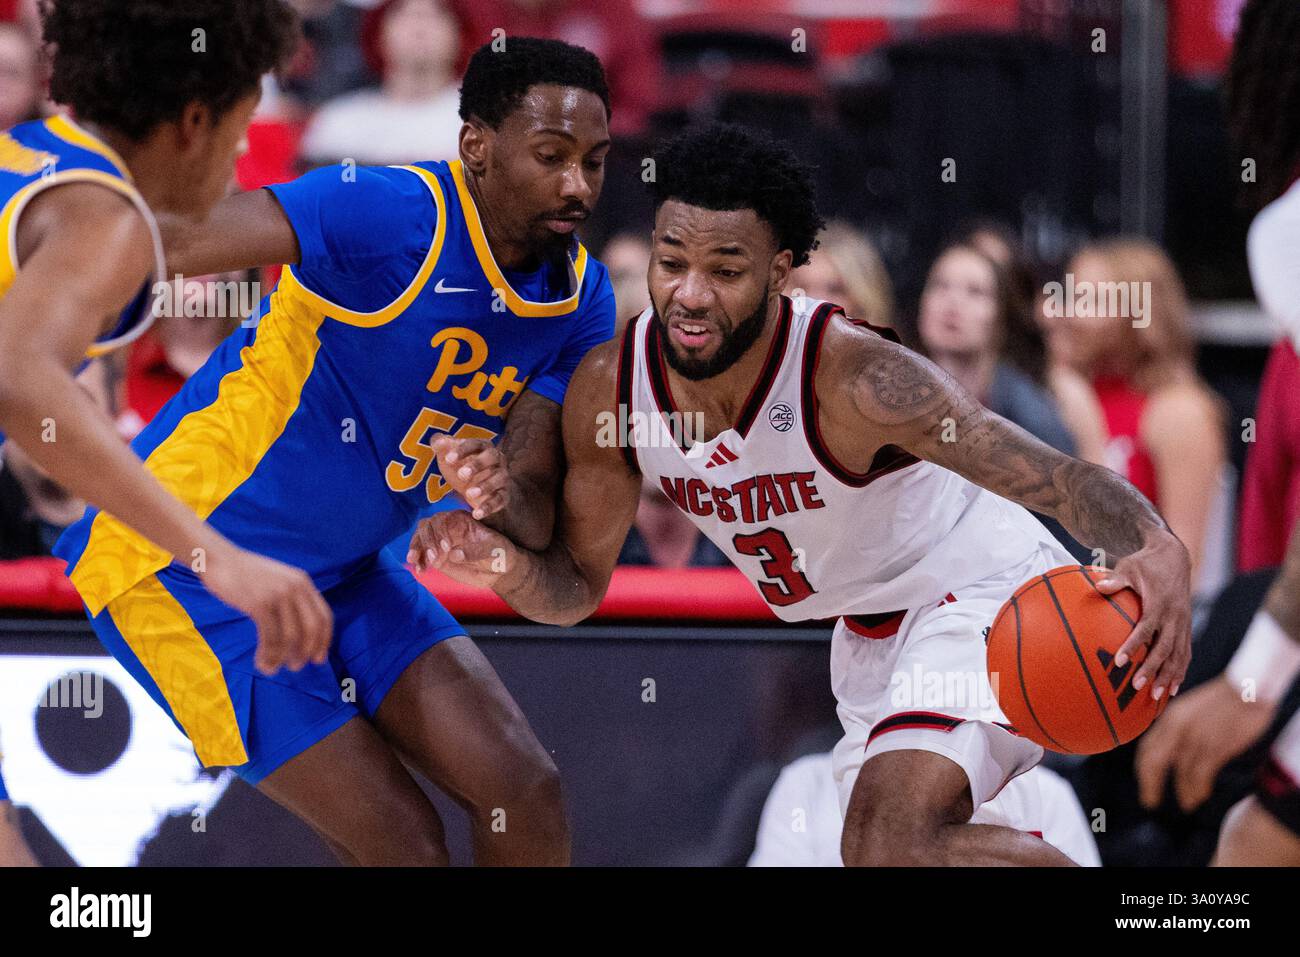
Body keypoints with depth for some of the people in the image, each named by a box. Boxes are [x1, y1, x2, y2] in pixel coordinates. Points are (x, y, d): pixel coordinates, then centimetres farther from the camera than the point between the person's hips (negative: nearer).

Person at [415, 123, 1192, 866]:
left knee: (891, 841, -29)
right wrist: (510, 567, -25)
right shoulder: (610, 389, -15)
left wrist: (1158, 551, -57)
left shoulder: (851, 376, -33)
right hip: (873, 636, 8)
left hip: (983, 593, -7)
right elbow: (578, 587, -1)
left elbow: (1063, 481, -36)